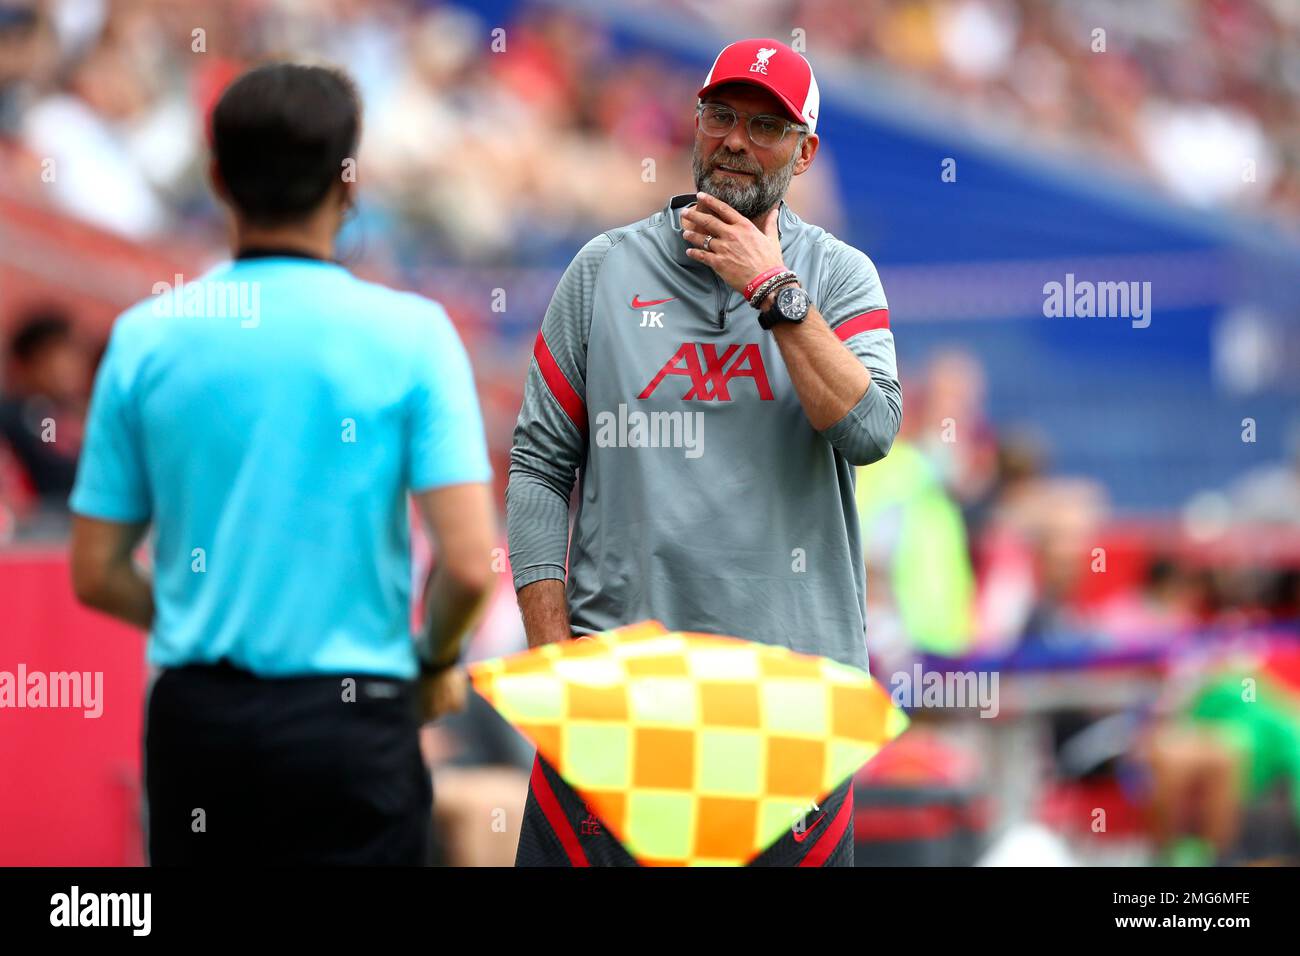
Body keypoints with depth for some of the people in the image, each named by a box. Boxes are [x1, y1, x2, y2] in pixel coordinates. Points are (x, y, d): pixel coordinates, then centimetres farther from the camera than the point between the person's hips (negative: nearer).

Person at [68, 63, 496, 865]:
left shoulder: (145, 338, 1)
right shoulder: (410, 333, -6)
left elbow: (96, 574, 5)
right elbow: (470, 564, -11)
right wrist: (436, 661, 9)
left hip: (195, 713, 3)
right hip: (351, 720, -3)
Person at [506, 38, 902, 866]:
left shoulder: (839, 276, 6)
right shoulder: (607, 270, 8)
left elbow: (871, 431, -11)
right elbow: (540, 464, 7)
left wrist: (774, 291, -10)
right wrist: (553, 655, -1)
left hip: (789, 672, 0)